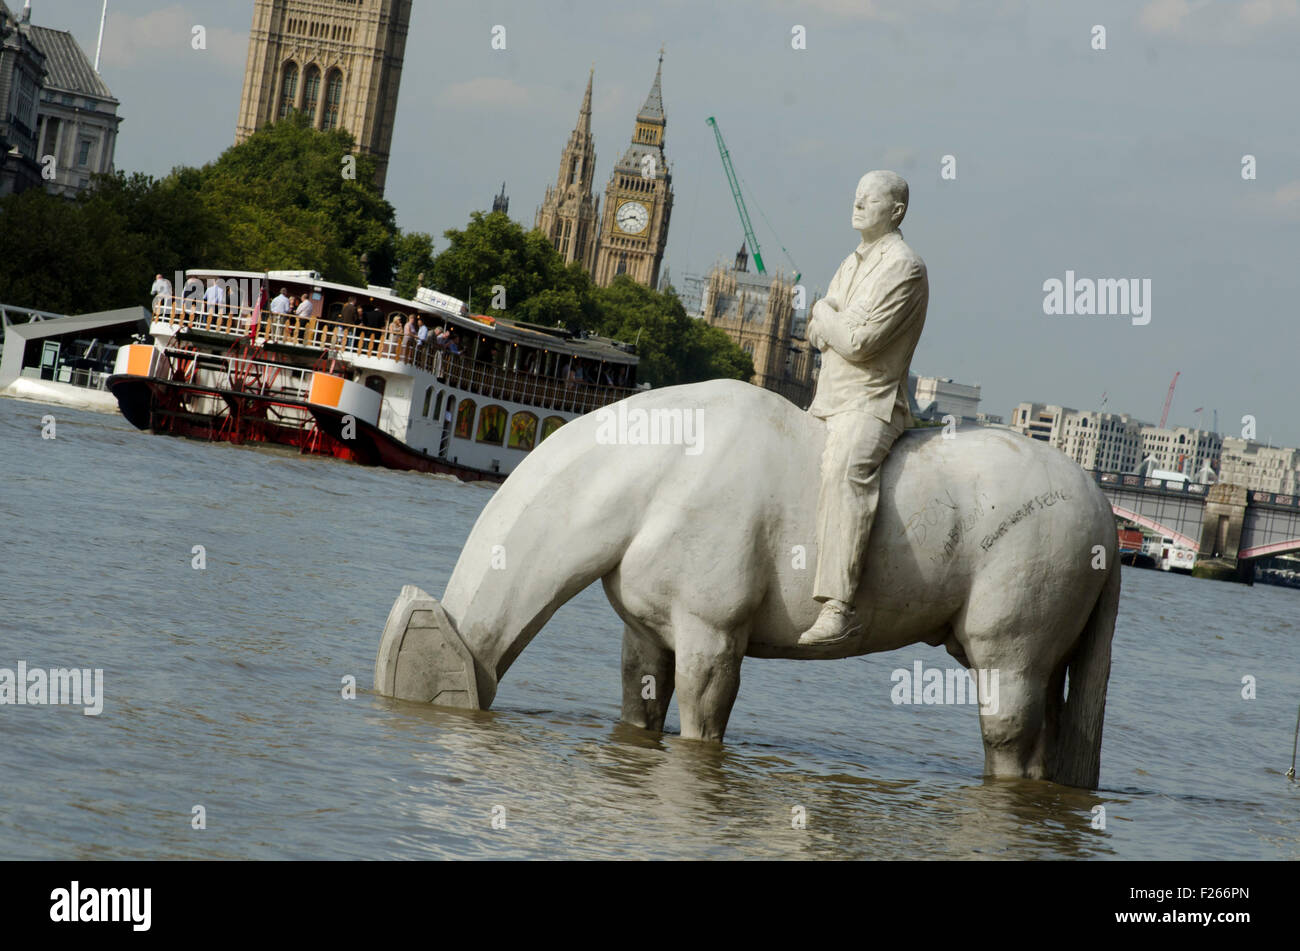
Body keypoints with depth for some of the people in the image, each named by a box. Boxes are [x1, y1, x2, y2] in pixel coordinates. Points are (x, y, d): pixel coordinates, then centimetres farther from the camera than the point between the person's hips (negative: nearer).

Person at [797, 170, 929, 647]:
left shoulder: (904, 267, -11)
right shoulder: (853, 264, 19)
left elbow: (859, 341, -18)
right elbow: (817, 334, 20)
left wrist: (826, 313, 0)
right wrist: (831, 325, -2)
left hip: (872, 402, -10)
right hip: (826, 402, 10)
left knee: (844, 468, -37)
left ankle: (838, 606, -49)